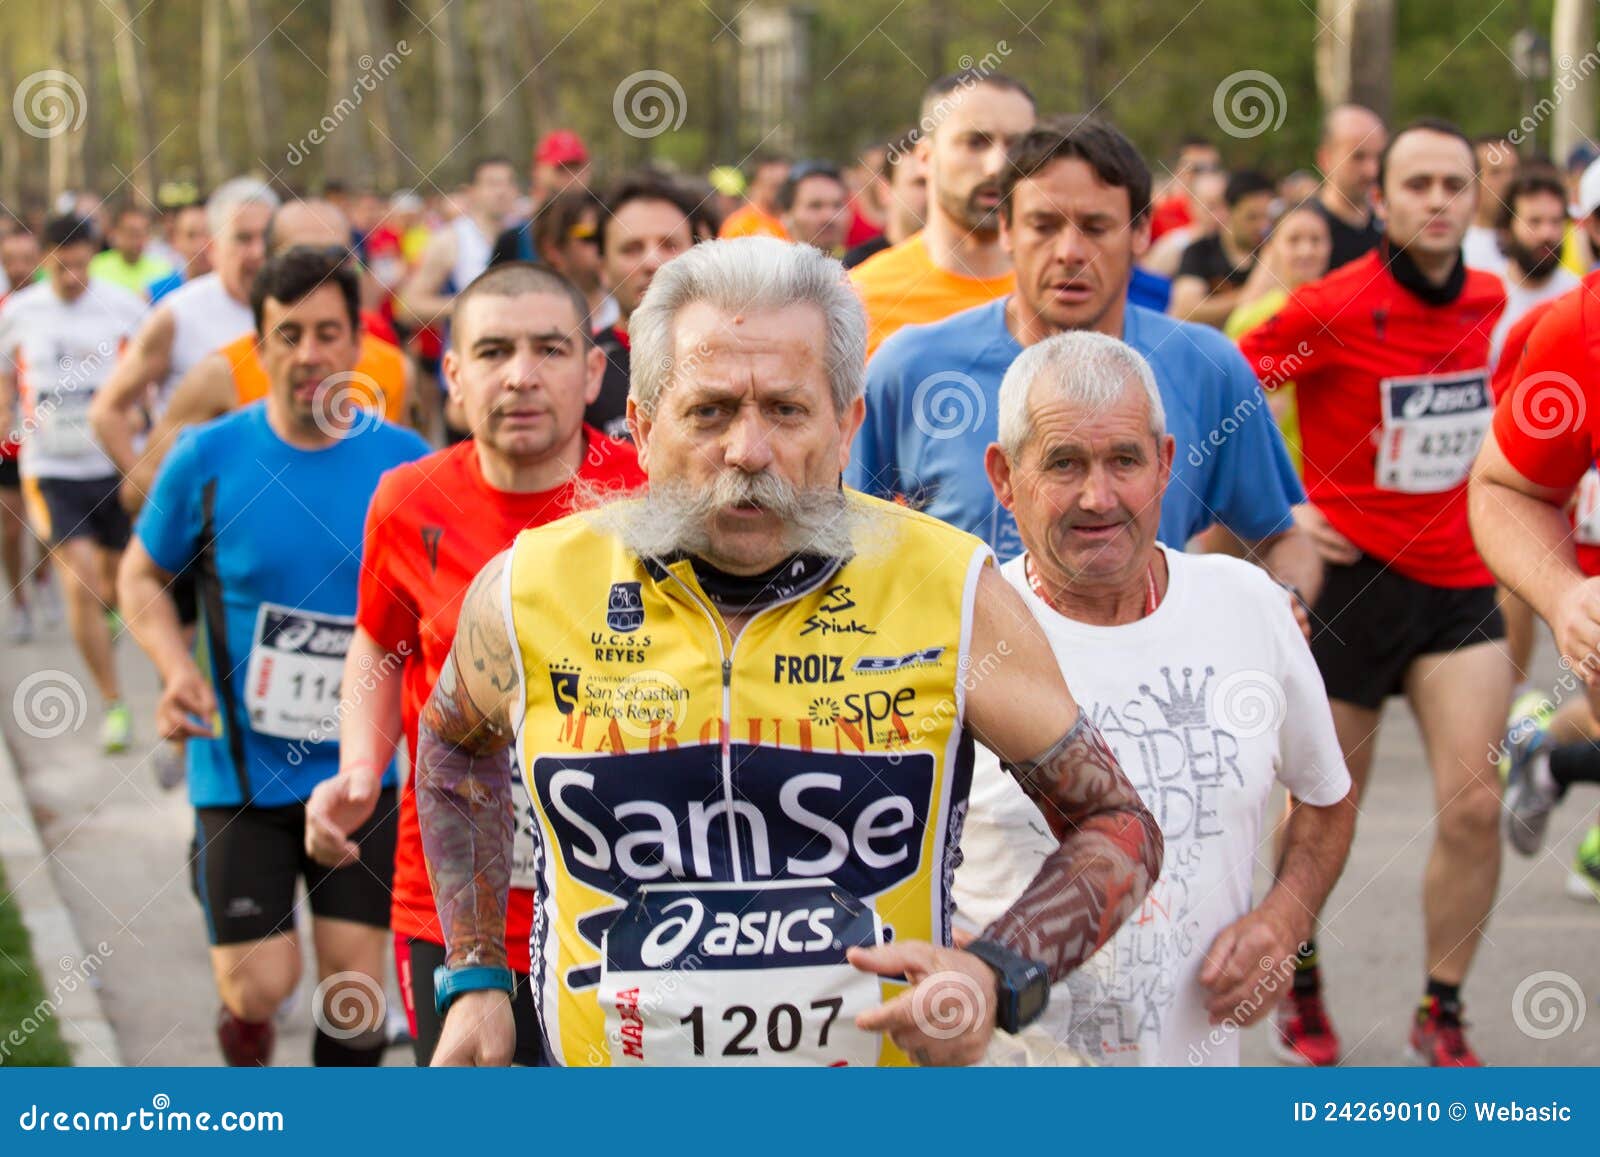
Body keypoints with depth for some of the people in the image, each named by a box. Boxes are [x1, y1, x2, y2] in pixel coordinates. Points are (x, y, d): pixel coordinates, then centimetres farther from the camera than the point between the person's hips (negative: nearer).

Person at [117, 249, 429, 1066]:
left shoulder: (402, 462, -4)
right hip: (240, 772, -1)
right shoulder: (208, 458, -8)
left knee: (354, 980, 2)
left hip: (360, 771, 1)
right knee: (258, 987, -4)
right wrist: (177, 668, -13)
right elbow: (142, 576, 5)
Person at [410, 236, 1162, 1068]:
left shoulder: (948, 591, -7)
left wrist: (997, 978, -15)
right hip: (602, 1057, 1)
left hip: (889, 1055, 0)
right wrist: (472, 978, 12)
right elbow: (455, 743, 18)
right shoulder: (530, 594, -4)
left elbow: (1118, 827, 1)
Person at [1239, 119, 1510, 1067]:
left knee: (1475, 805, -6)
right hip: (1353, 577, -3)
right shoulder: (1334, 309, -14)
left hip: (1460, 580, 4)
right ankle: (1300, 985, 32)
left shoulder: (1488, 301, 2)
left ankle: (1443, 1014, 10)